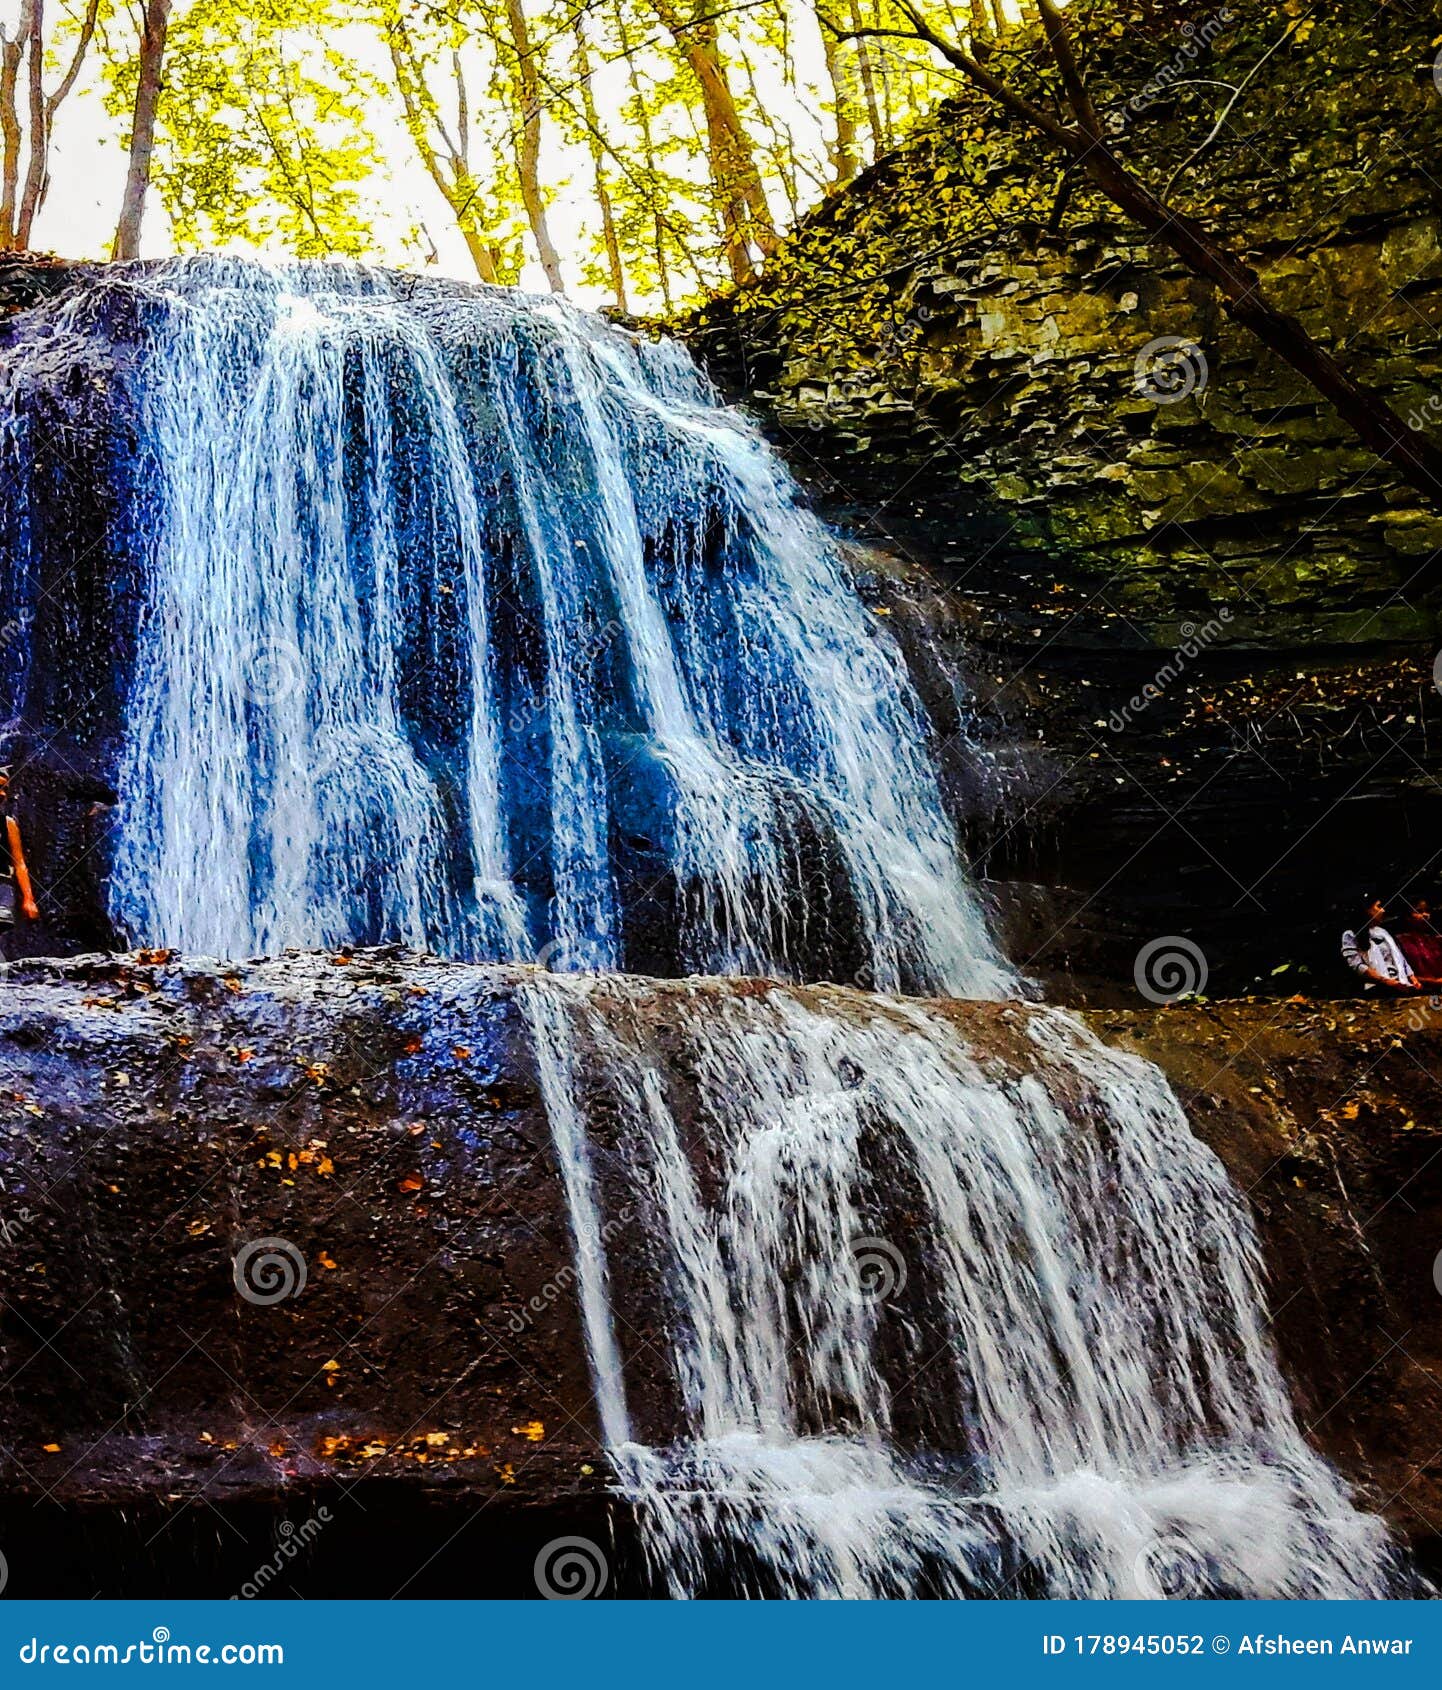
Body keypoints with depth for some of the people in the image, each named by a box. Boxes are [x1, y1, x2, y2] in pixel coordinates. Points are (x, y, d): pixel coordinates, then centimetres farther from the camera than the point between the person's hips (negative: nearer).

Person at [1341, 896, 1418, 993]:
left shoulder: (1383, 932, 28)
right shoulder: (1351, 935, 8)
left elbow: (1401, 960, 25)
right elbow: (1357, 966, -5)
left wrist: (1413, 979, 7)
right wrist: (1386, 981, -15)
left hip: (1401, 986, 6)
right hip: (1377, 988, -6)